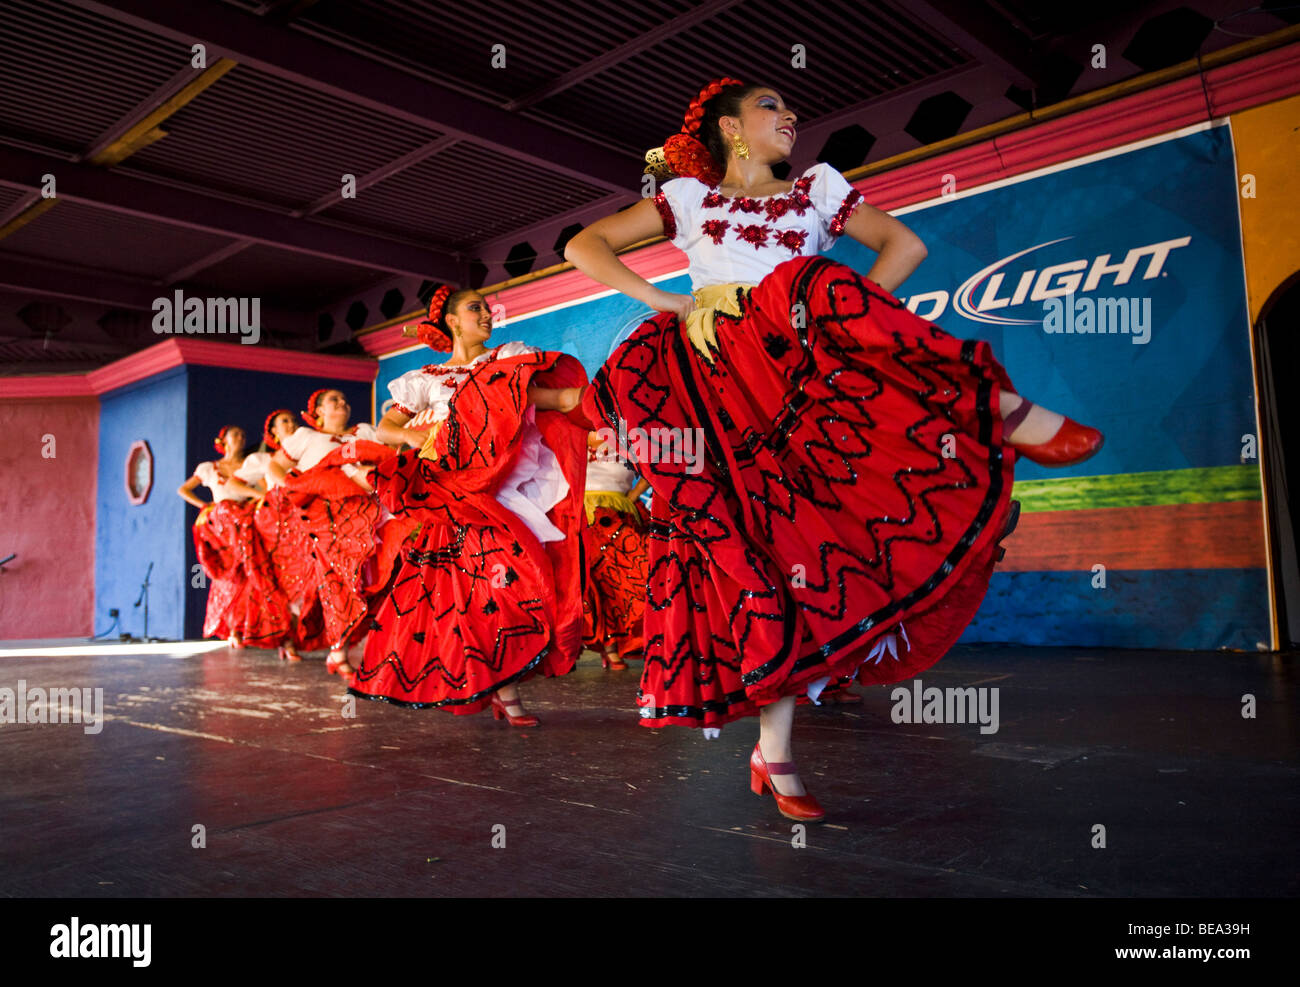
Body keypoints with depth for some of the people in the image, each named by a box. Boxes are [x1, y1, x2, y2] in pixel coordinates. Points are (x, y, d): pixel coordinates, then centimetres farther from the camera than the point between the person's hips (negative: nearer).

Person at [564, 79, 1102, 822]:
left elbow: (906, 245, 14)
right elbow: (585, 246, 13)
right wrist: (662, 300, -3)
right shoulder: (689, 197, 19)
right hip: (719, 380, -1)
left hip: (795, 373, 1)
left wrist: (848, 315, -3)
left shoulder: (817, 188, 22)